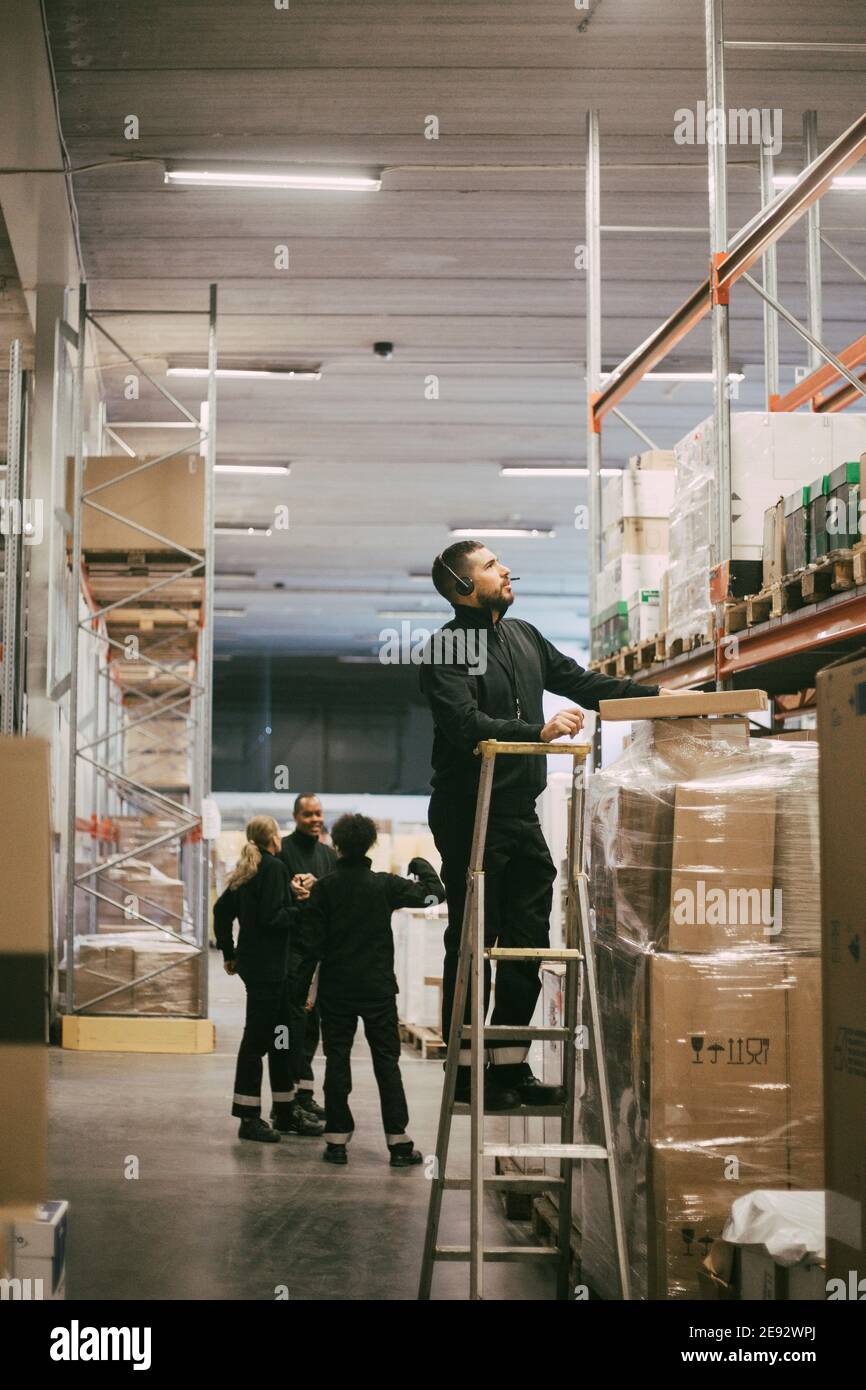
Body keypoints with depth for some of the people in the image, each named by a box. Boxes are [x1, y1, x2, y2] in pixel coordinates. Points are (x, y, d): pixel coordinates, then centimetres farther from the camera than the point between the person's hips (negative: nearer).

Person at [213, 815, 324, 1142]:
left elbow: (221, 909, 18)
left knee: (279, 1037, 15)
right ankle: (249, 1118, -1)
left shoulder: (246, 871, 14)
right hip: (268, 965, -10)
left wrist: (229, 952, 22)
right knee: (257, 1038, -5)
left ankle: (285, 1112, 22)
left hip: (252, 962, 10)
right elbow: (271, 917, -22)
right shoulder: (274, 867, -13)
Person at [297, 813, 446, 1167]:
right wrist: (423, 867, 18)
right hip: (378, 989, 0)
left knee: (337, 1063, 7)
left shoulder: (324, 888, -5)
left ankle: (337, 1140, 7)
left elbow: (312, 942, -5)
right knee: (387, 1063, 5)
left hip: (335, 990, 0)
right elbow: (434, 894, 0)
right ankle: (398, 1143, 3)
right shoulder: (385, 885, -5)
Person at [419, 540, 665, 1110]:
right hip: (469, 814, -7)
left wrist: (659, 696, 12)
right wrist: (539, 732, -31)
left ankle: (511, 1065, 14)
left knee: (527, 940, 7)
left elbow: (581, 683, 19)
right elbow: (466, 725, -22)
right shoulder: (445, 650, -10)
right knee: (471, 941, -2)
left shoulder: (524, 636, 15)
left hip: (520, 812, 8)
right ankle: (466, 1067, 6)